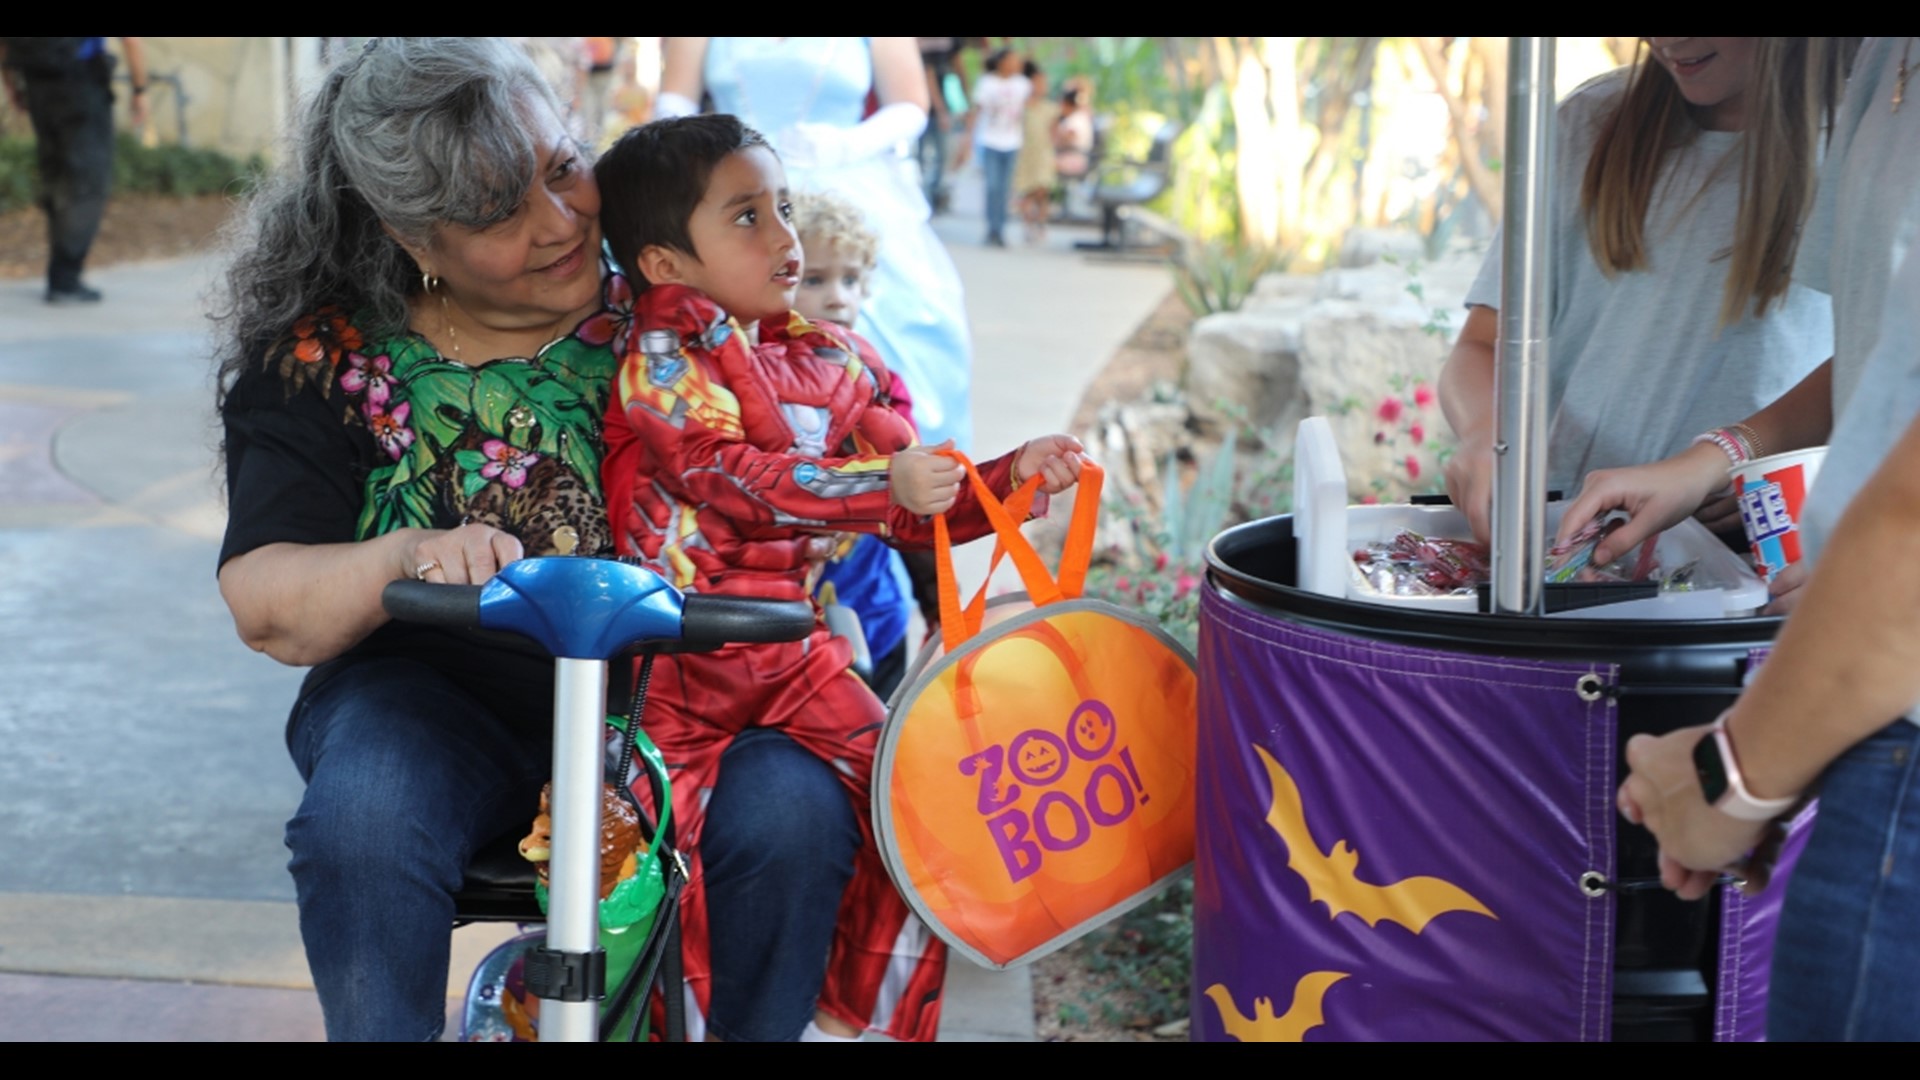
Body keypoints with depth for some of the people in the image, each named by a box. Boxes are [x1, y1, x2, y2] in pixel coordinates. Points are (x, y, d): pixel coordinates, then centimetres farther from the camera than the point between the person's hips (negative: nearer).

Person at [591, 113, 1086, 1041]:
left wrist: (1010, 477, -2)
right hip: (670, 657, -6)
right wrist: (883, 483, -33)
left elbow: (914, 512, 14)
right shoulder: (660, 357, -8)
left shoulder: (831, 363, 11)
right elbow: (729, 477, -24)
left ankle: (843, 1018, 10)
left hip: (788, 653, 6)